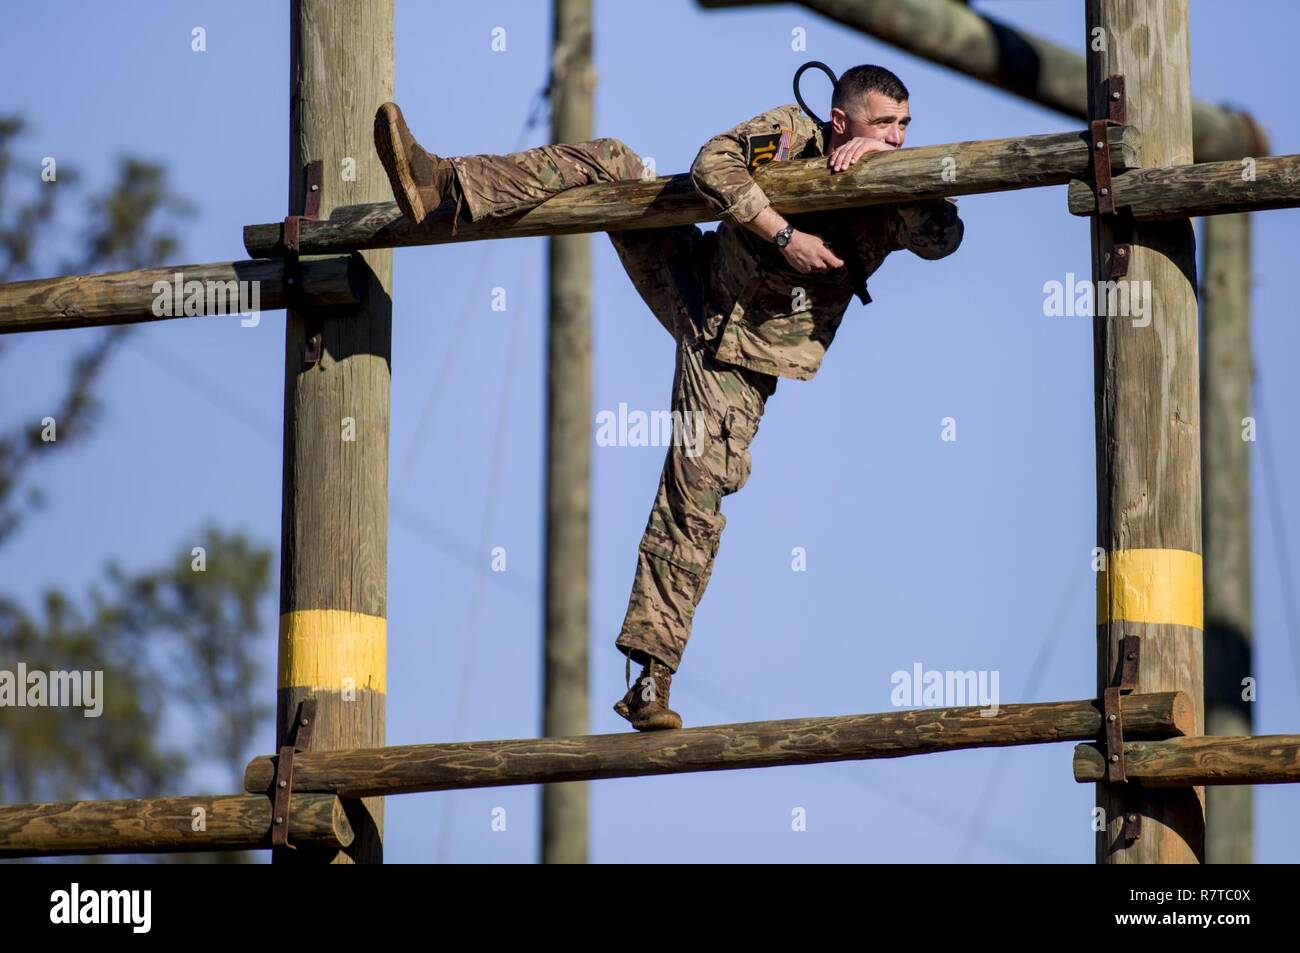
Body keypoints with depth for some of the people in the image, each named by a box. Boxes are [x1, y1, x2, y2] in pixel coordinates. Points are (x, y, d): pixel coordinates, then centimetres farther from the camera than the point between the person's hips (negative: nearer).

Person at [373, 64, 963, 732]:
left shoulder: (892, 194, -8)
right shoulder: (790, 134, -7)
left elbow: (943, 238, -26)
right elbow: (712, 163, -20)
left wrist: (884, 161, -33)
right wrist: (784, 235, -28)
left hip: (737, 355, -2)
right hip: (694, 288, 2)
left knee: (695, 500, -13)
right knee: (608, 160, -8)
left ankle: (652, 674, -9)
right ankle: (446, 189, -11)